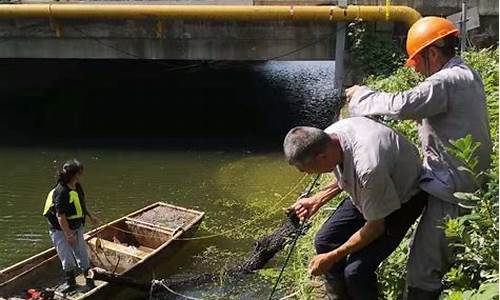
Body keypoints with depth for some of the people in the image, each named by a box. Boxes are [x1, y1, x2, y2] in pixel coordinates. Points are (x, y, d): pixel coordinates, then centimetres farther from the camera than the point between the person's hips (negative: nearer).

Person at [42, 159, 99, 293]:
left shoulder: (77, 187, 0)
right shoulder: (61, 191, -27)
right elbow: (60, 216, -27)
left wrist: (90, 216, 17)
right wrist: (68, 234, -26)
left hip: (76, 227, 7)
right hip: (60, 230, -7)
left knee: (82, 254, 11)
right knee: (67, 257, 0)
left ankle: (89, 281, 22)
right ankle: (71, 282, 21)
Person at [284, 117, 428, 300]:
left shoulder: (368, 169, -41)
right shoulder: (328, 137, -19)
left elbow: (376, 227, -24)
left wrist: (331, 258, -17)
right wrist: (317, 200, -2)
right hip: (367, 192, 8)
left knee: (356, 270, -17)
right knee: (324, 241, 3)